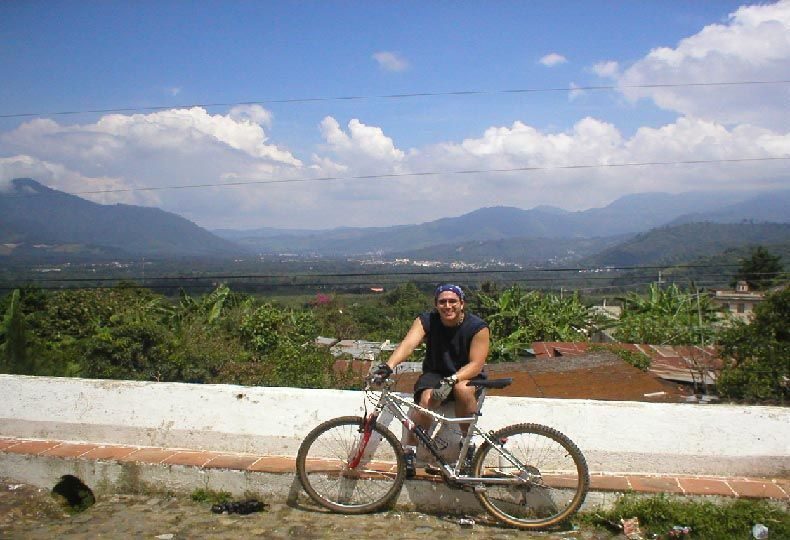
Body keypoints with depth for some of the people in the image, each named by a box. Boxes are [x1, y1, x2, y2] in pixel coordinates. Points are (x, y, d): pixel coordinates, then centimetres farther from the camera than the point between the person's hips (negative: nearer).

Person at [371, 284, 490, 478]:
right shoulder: (427, 321, -11)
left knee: (463, 389, -35)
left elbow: (476, 365, -19)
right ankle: (410, 449, -17)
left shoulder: (478, 327, -15)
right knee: (427, 398, -32)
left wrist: (452, 380, -36)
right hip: (435, 374, 1)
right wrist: (388, 366, -46)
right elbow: (408, 343, -28)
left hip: (466, 377, -1)